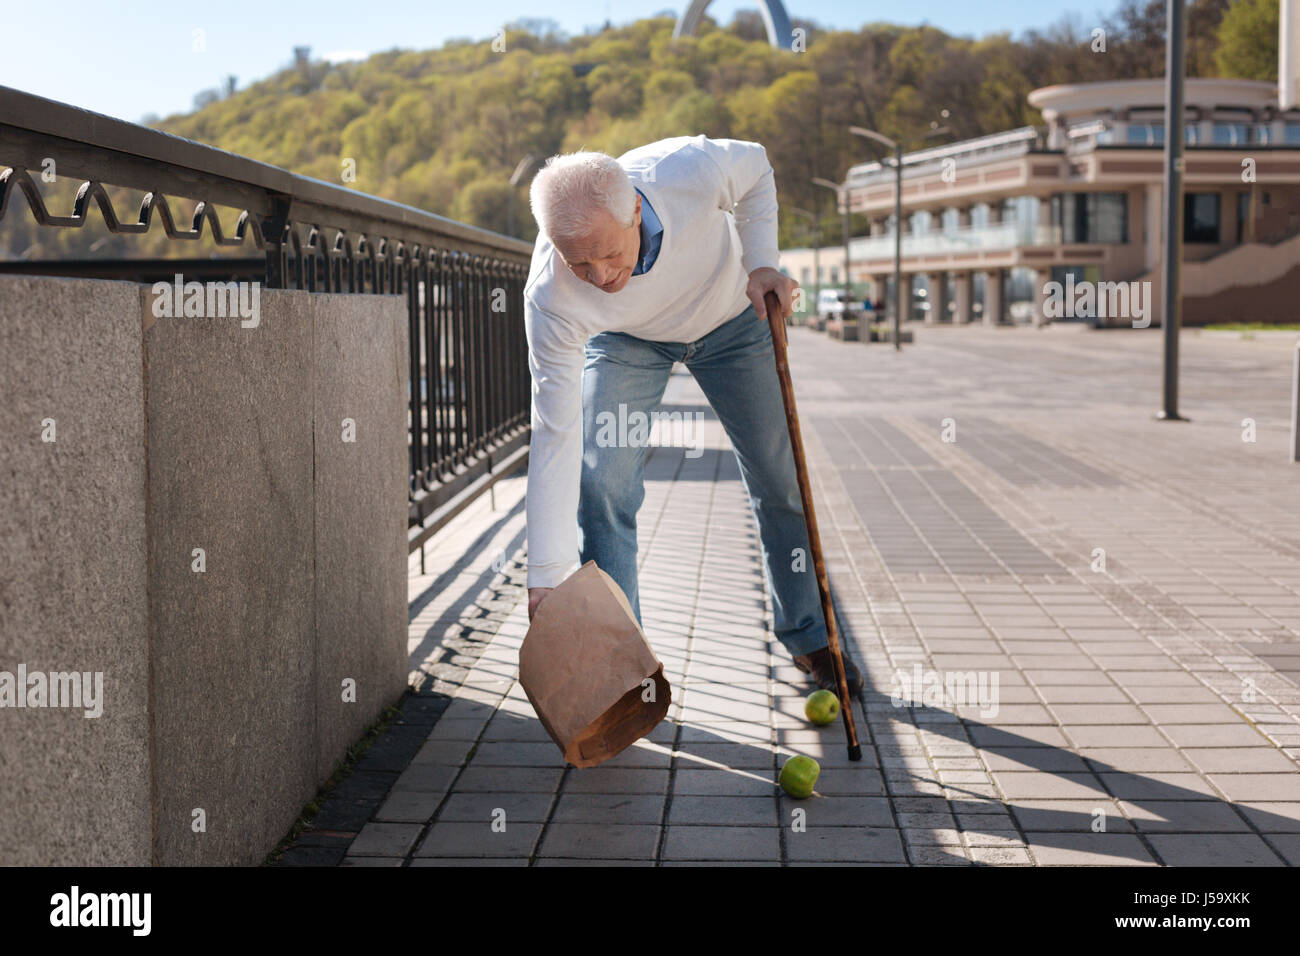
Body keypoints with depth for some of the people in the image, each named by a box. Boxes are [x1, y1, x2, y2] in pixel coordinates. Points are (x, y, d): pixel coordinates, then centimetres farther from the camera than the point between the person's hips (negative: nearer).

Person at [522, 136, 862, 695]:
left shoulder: (690, 170, -40)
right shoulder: (549, 299, -39)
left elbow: (756, 168, -13)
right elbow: (556, 439, -35)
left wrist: (761, 264, -25)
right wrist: (546, 577, -36)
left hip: (732, 316, 1)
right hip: (625, 339, -1)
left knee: (781, 483, 5)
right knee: (599, 483, -18)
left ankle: (808, 638, 26)